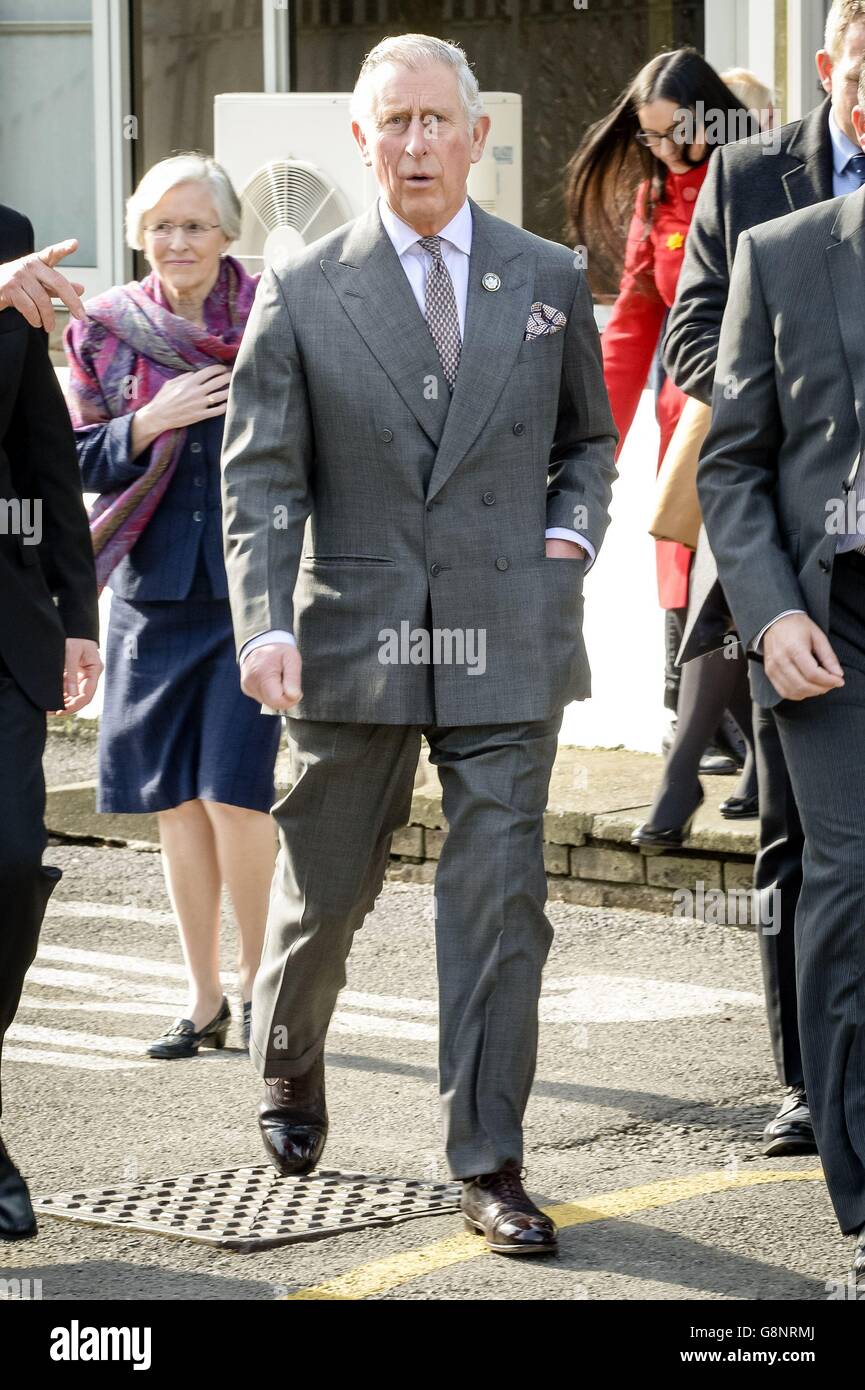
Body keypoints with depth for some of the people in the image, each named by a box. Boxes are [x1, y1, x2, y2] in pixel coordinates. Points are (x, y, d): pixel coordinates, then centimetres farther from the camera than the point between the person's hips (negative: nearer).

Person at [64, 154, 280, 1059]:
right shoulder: (106, 328, 7)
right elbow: (83, 460, 6)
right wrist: (152, 420, -10)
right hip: (155, 587, 4)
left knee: (235, 793, -10)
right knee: (175, 800, 7)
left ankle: (258, 980, 9)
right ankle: (205, 999, 18)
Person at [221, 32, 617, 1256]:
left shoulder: (549, 283, 6)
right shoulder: (302, 296, 0)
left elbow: (588, 437, 20)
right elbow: (261, 474, -2)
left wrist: (569, 532, 2)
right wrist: (265, 623, -15)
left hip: (507, 647, 1)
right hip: (355, 640, 0)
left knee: (501, 900, -4)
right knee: (323, 888, 12)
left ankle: (490, 1165, 2)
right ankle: (289, 1076, 41)